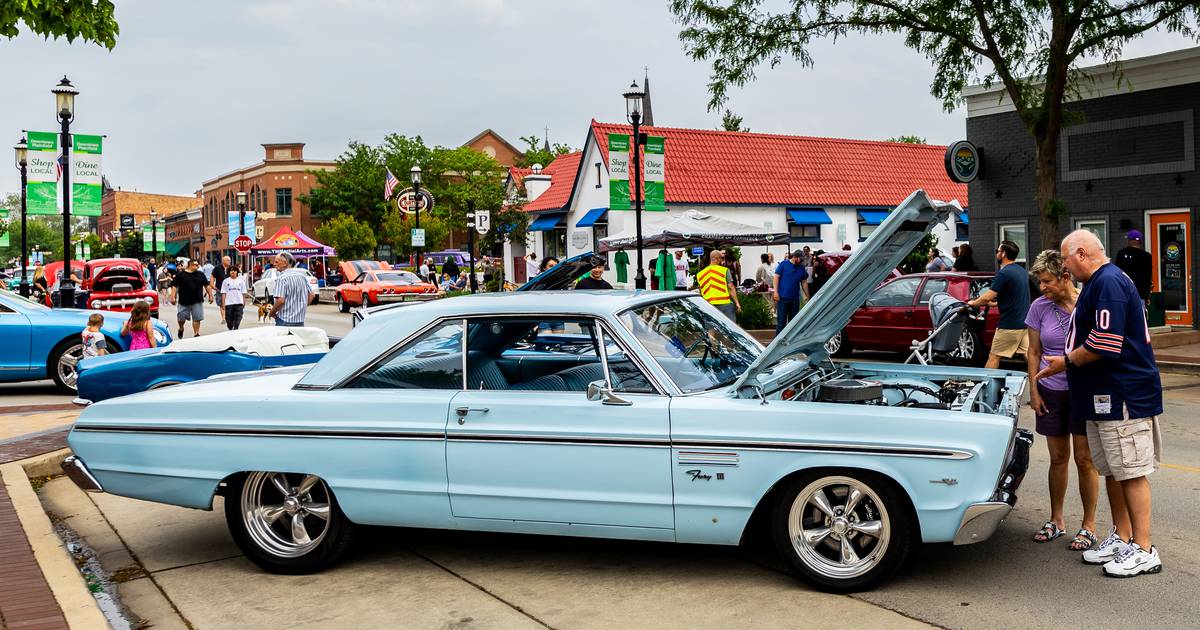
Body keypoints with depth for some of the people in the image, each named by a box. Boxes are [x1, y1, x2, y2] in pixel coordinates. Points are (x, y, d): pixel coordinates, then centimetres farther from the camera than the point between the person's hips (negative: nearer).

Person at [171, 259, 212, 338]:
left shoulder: (201, 274, 9)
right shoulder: (180, 275, -1)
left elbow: (207, 285, 14)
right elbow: (174, 286, -5)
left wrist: (210, 295, 8)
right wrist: (173, 297, -14)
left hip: (197, 301, 2)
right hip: (184, 301, -2)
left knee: (197, 318, -3)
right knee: (181, 317, 7)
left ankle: (196, 334, 4)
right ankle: (181, 329, 35)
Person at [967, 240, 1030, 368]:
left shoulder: (1004, 273, -16)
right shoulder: (1022, 271, 13)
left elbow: (987, 297, -19)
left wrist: (973, 303, -1)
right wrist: (996, 302, 32)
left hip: (1009, 325, -8)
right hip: (1024, 323, 8)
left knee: (994, 357, 1)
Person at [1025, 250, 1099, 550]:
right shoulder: (1039, 307, 0)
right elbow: (1033, 353, 6)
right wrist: (1034, 391, 2)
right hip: (1051, 392, 3)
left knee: (1084, 459, 1)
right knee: (1058, 458, 11)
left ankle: (1089, 525, 13)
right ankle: (1056, 520, 25)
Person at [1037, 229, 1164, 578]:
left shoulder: (1109, 283, -17)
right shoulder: (1099, 284, 17)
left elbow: (1105, 343, -24)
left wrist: (1067, 361, -11)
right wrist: (1066, 364, 18)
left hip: (1123, 397, -11)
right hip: (1103, 396, 11)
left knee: (1132, 472, -4)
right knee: (1112, 471, 16)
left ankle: (1144, 551, 2)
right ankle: (1122, 538, 26)